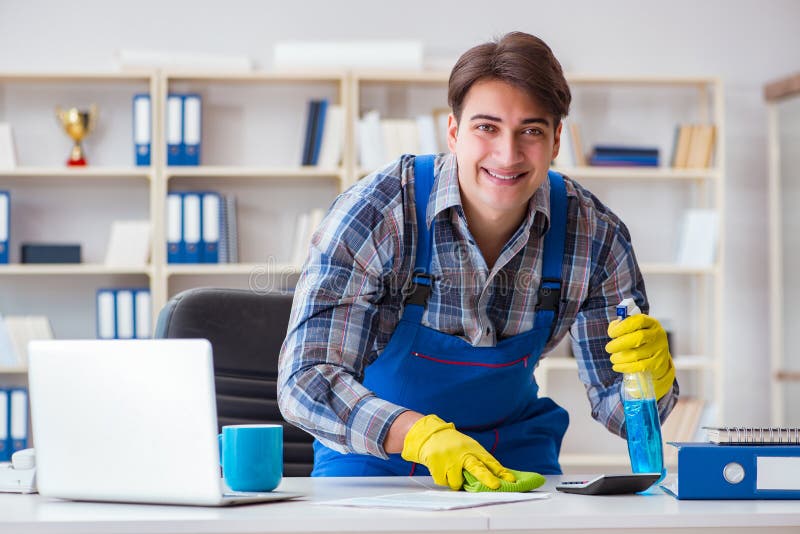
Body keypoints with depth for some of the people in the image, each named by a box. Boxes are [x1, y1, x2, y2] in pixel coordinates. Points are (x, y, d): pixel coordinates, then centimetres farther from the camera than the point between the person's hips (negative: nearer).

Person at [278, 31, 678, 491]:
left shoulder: (595, 236, -10)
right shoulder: (375, 213, -20)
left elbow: (615, 404, -3)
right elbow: (305, 380, -25)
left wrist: (654, 371, -28)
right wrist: (421, 435, -41)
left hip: (510, 452, 4)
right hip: (375, 454, -3)